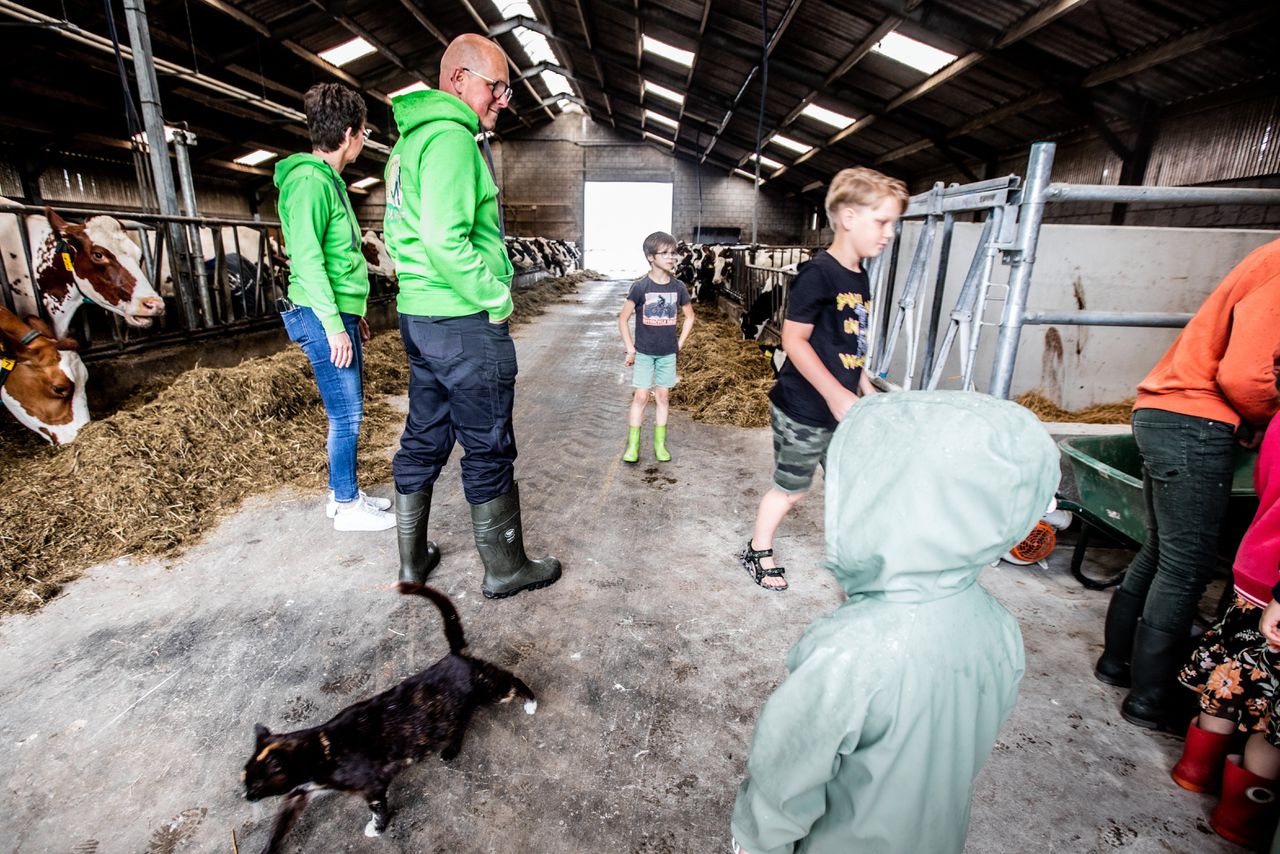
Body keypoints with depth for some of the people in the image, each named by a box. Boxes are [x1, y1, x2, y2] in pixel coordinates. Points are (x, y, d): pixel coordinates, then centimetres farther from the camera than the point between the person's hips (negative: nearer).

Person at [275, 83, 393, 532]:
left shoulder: (328, 180, 18)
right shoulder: (310, 181, -13)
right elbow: (307, 258, -19)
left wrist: (353, 313, 22)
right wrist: (334, 324, -21)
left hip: (340, 314, 10)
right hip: (324, 318, -10)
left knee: (348, 412, 15)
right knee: (346, 416, -3)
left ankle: (343, 493, 27)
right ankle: (346, 506, 11)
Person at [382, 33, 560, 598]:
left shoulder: (410, 140, 17)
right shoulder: (451, 138, -13)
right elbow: (445, 239, -25)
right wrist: (497, 299, -14)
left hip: (419, 318, 10)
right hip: (466, 324, -10)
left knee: (423, 441, 16)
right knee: (489, 451, 2)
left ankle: (412, 561, 30)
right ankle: (505, 570, 18)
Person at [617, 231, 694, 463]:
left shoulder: (678, 287, -3)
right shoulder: (640, 286, -12)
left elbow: (689, 316, 12)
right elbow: (623, 319, -6)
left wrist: (680, 343, 5)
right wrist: (630, 349, -8)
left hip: (668, 353, 3)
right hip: (644, 352, -3)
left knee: (663, 397, 9)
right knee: (641, 397, -1)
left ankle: (660, 444, 19)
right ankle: (632, 445, 9)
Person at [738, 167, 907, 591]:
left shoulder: (859, 276, 9)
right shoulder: (817, 275, -18)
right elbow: (794, 339, -21)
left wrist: (865, 388, 15)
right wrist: (835, 394, -23)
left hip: (843, 409, 8)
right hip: (804, 411, -8)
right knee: (790, 489, 9)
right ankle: (758, 552, 32)